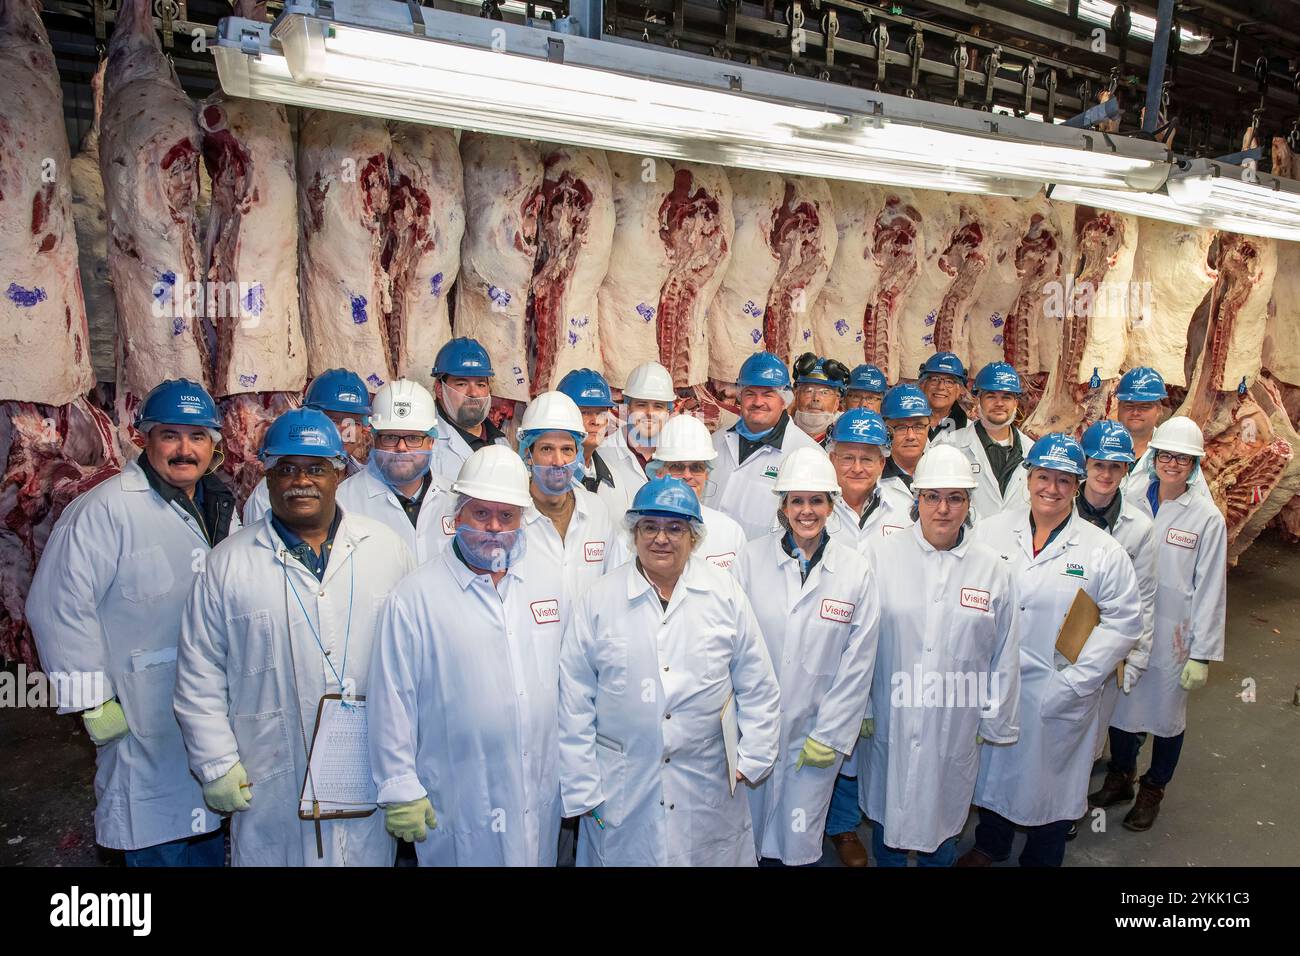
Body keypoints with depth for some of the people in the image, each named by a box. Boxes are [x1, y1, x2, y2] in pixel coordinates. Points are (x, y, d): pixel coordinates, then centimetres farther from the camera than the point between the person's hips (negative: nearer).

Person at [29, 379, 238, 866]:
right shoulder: (107, 508, -16)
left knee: (210, 839, 20)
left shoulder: (222, 507, 8)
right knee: (163, 844, 6)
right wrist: (92, 701, -16)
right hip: (145, 720, -7)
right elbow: (59, 603, -18)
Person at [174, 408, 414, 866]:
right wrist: (216, 766, -1)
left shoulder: (386, 549, 0)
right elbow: (199, 678, 1)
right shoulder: (228, 563, -3)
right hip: (271, 788, -1)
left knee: (369, 855, 14)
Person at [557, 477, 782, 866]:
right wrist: (582, 790, -1)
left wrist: (753, 758, 1)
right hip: (623, 788, 0)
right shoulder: (597, 600, -4)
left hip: (710, 787, 1)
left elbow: (757, 686, 4)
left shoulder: (726, 592, -1)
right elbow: (575, 701, -1)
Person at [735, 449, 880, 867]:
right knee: (747, 832, 13)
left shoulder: (857, 571, -5)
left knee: (798, 846, 11)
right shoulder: (752, 558, -5)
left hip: (816, 734, 0)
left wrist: (829, 735, -5)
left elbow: (858, 663, -3)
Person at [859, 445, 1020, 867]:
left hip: (956, 727, 1)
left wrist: (996, 722, 8)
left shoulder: (992, 568, -2)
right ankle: (887, 859, 42)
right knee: (887, 812, 17)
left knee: (944, 815, 17)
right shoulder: (881, 554, -8)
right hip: (890, 719, -1)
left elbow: (1005, 655, 4)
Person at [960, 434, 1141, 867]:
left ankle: (1041, 859, 40)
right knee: (994, 768, 19)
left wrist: (1072, 682, -11)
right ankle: (989, 846, 45)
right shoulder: (990, 531, -3)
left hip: (1060, 699, -1)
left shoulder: (1103, 551, -6)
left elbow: (1124, 621, -6)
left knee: (1052, 779, 14)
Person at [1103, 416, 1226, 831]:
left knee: (1167, 714, 13)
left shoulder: (1207, 518, -8)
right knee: (1121, 705, 14)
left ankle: (1152, 790, 35)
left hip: (1173, 635, -2)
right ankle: (1119, 778, 37)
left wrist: (1202, 654, -7)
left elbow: (1209, 590, -6)